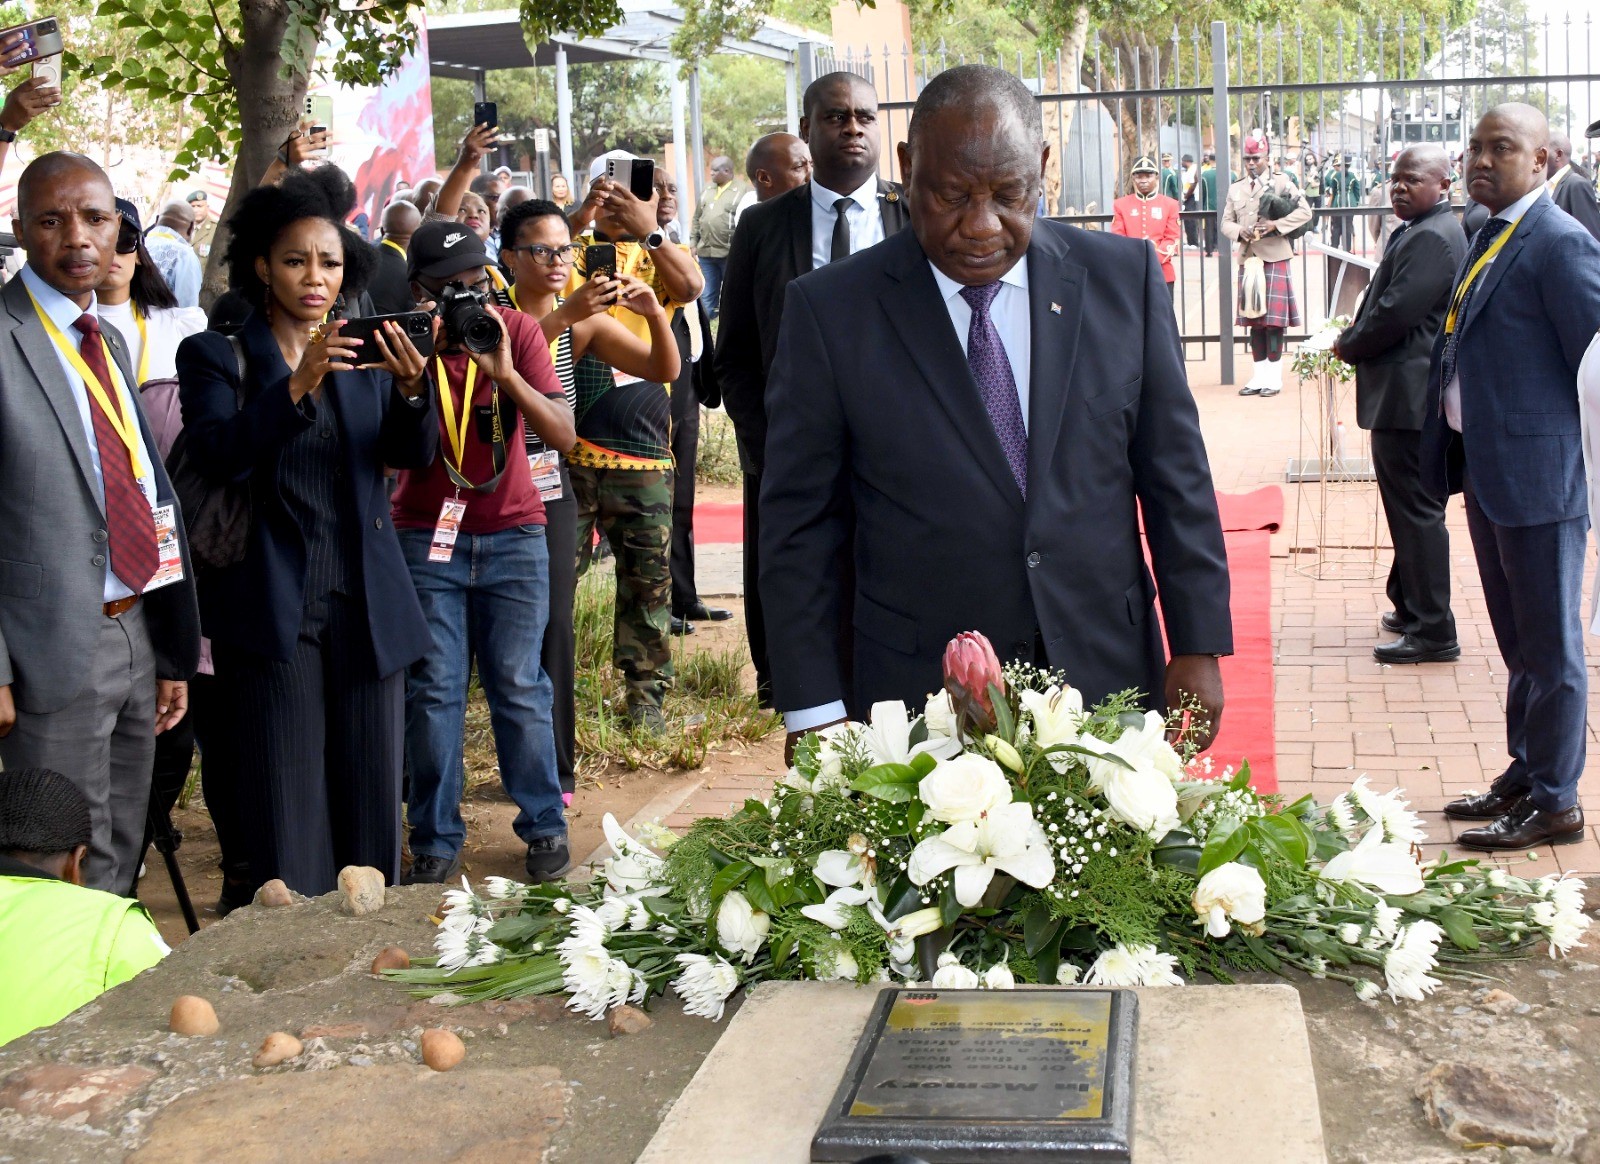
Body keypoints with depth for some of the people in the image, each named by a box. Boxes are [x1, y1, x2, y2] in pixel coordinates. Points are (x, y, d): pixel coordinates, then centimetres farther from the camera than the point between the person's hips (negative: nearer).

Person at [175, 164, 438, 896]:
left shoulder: (362, 352, 12)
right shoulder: (215, 354, 2)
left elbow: (414, 454, 0)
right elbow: (217, 456, -14)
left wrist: (411, 390, -20)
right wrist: (298, 387, -26)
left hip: (367, 606, 4)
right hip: (274, 608, -3)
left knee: (370, 799, 7)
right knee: (289, 811, -3)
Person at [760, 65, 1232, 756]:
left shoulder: (1123, 278, 1)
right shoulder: (831, 310, -5)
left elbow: (1175, 478, 6)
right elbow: (800, 525, -3)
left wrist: (1198, 649, 2)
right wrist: (814, 712, -5)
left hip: (1107, 677, 2)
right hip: (919, 699, -2)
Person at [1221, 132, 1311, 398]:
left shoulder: (1281, 184, 2)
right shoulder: (1235, 189, 14)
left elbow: (1305, 212, -6)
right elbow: (1226, 223, 13)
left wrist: (1275, 225, -17)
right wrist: (1239, 232, -10)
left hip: (1274, 257, -4)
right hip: (1247, 258, 4)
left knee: (1274, 319, -5)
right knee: (1253, 320, 6)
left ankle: (1274, 377, -1)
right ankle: (1259, 375, 11)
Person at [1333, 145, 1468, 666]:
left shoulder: (1431, 239, -19)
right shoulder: (1421, 232, 16)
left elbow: (1396, 312, -24)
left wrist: (1348, 346, -7)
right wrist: (1357, 336, 4)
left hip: (1408, 399, -11)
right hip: (1407, 394, 11)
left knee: (1416, 510, -6)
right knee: (1412, 508, 19)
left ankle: (1433, 631, -2)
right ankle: (1413, 608, 30)